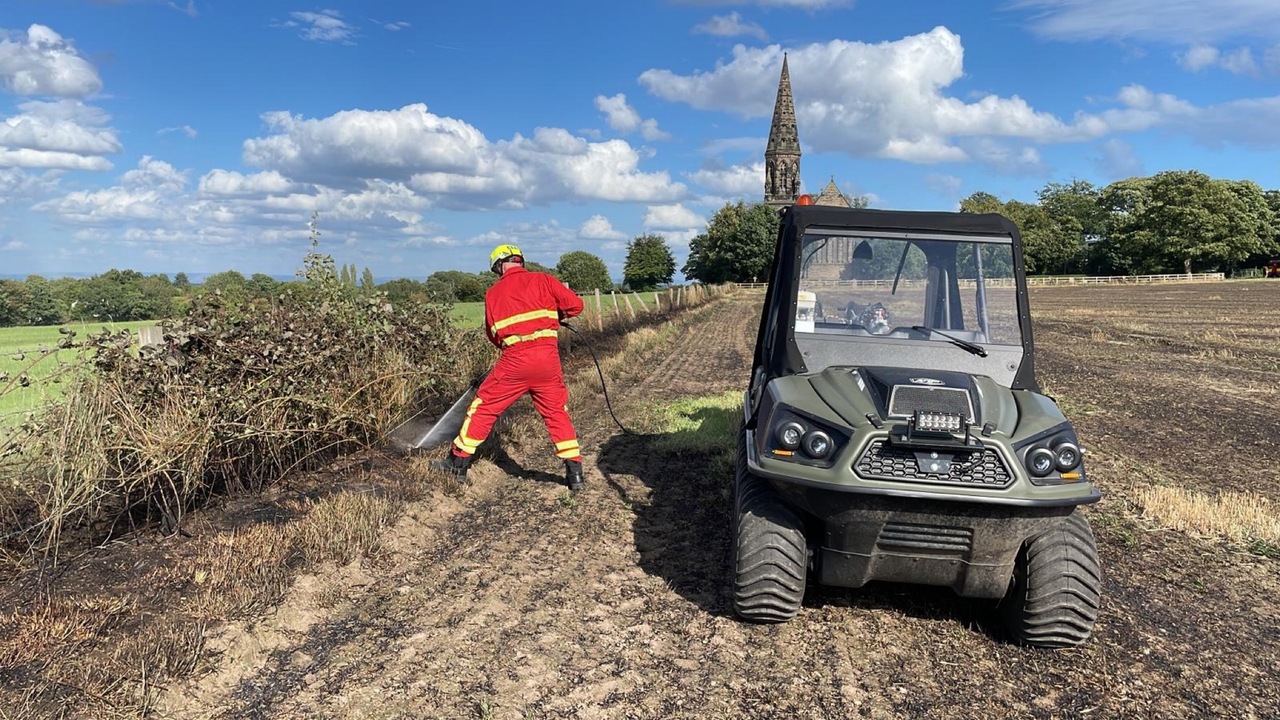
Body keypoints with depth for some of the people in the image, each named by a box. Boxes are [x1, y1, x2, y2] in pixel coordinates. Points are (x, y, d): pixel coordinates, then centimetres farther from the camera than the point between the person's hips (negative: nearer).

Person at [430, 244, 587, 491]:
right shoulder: (543, 280, 7)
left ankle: (458, 463, 20)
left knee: (484, 406, 13)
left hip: (514, 360, -1)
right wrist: (554, 315, 22)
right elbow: (575, 304, 3)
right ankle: (575, 473, 13)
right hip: (548, 358, 1)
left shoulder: (493, 293, 11)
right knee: (557, 413, 14)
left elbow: (493, 335, 16)